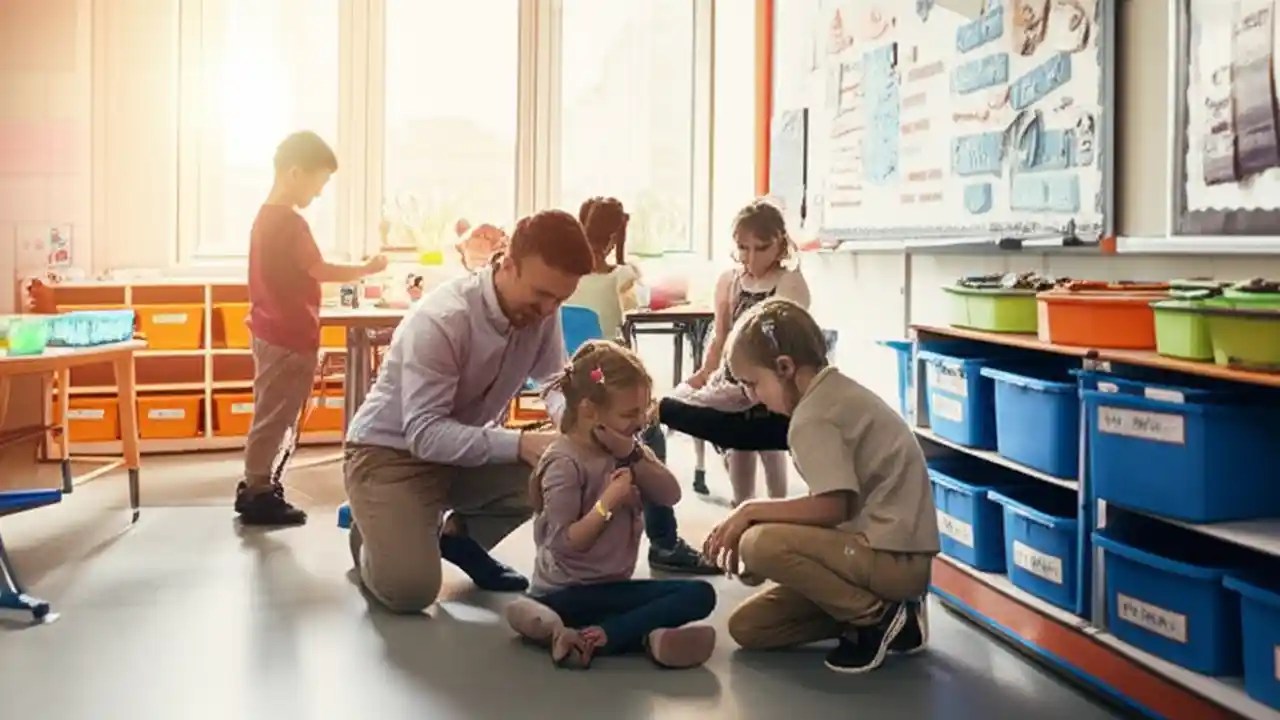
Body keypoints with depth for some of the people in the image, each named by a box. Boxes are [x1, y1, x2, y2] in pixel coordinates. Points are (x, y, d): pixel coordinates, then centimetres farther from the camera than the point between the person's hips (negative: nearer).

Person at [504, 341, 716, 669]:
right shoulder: (565, 463, -16)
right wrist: (607, 503, -25)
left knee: (700, 594, -14)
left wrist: (632, 455, -15)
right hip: (568, 592, -9)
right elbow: (562, 543, -20)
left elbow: (670, 495, -4)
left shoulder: (629, 448, 7)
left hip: (612, 585, 9)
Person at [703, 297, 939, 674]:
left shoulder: (812, 417, -17)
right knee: (747, 627, 6)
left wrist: (752, 510, -13)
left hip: (893, 558, -10)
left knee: (758, 544, -26)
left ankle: (874, 617, -8)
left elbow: (832, 507, -26)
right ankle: (883, 614, 9)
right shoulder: (835, 392, 12)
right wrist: (756, 517, 6)